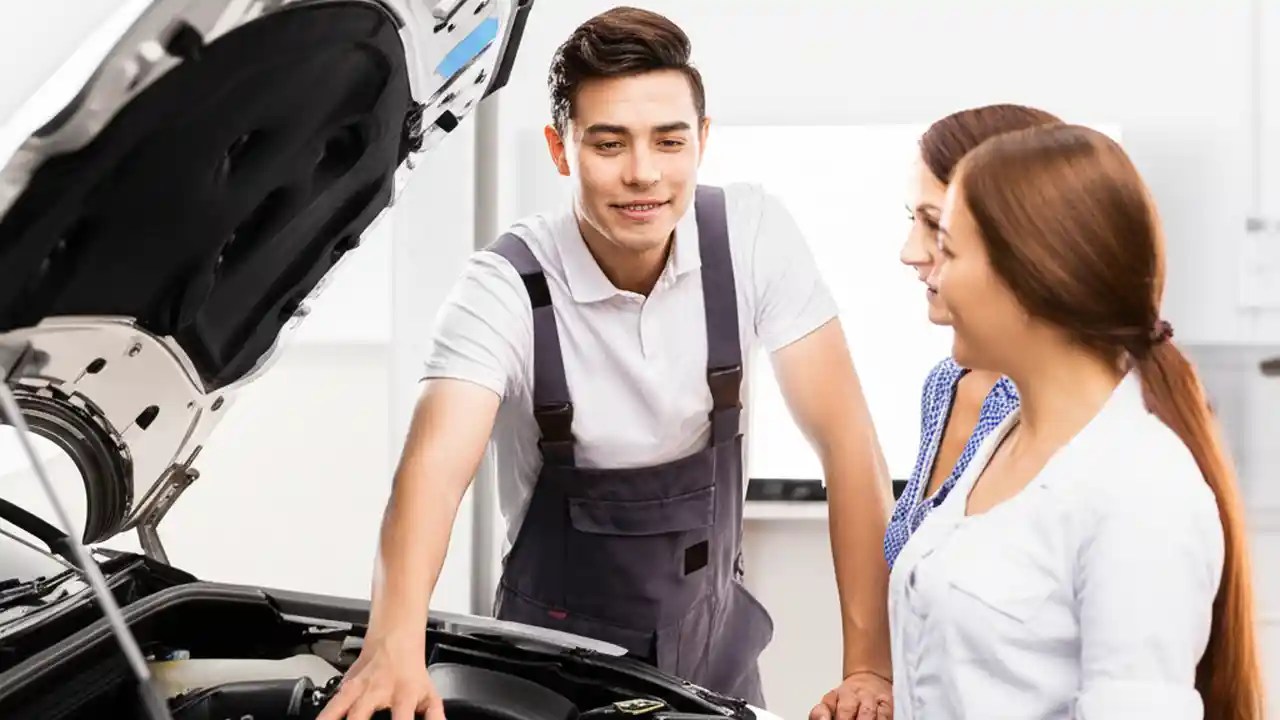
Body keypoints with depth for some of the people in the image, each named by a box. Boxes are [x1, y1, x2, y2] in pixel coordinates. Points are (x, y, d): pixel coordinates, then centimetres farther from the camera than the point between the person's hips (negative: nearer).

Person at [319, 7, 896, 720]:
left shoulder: (755, 235, -15)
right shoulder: (505, 289, -22)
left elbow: (847, 443, -14)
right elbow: (436, 463, -38)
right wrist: (394, 647, -57)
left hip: (715, 640, 3)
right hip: (559, 651, -3)